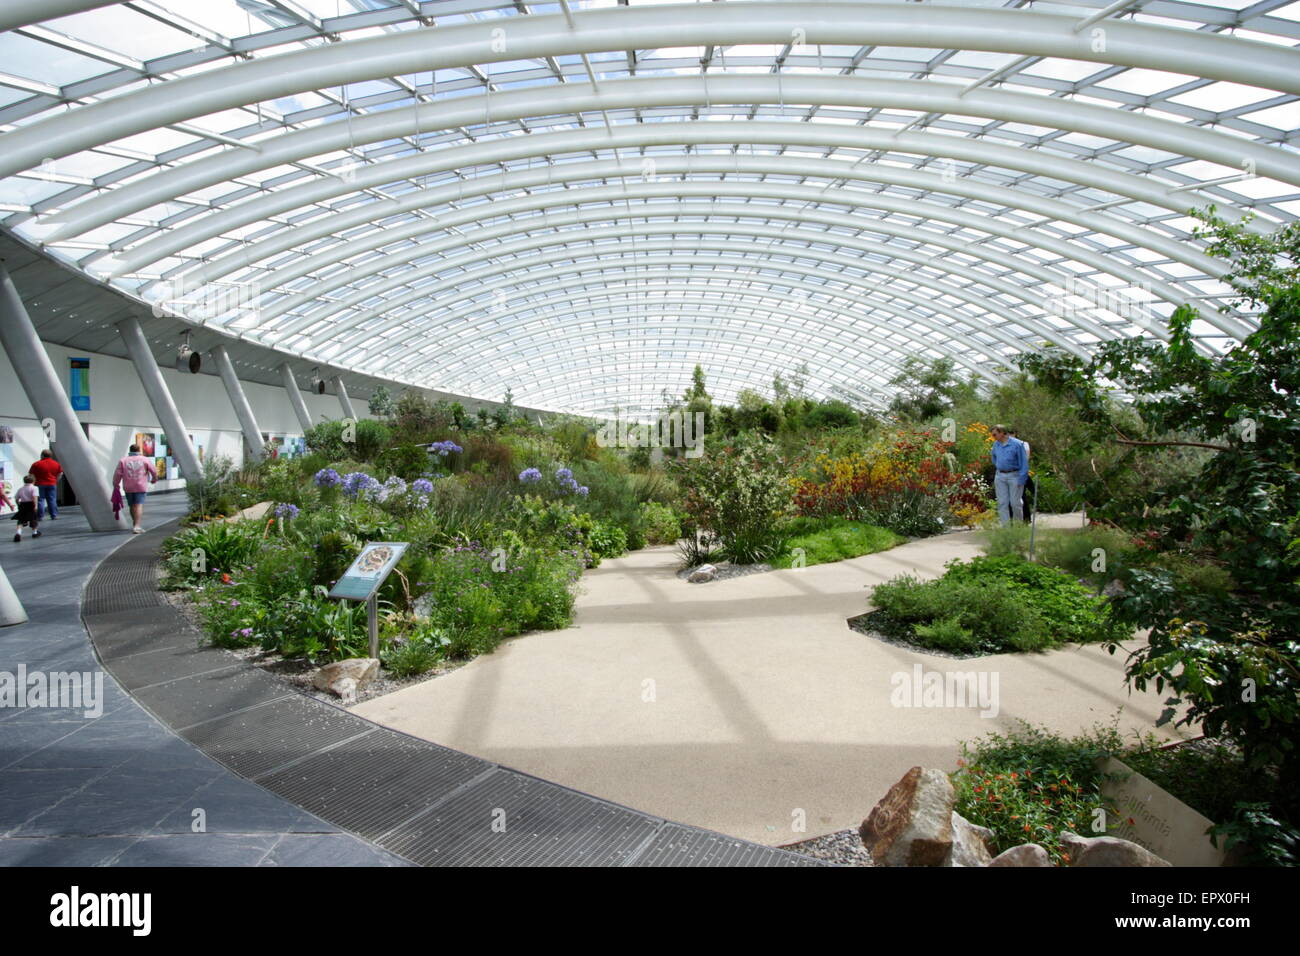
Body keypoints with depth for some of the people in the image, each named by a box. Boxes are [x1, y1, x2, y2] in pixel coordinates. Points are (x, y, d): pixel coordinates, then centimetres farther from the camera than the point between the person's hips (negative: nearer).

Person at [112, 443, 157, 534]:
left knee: (132, 506, 17)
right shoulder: (145, 460, 2)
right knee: (139, 505, -8)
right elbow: (154, 472, 2)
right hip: (140, 487, -2)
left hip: (128, 488, 2)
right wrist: (154, 479, 22)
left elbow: (117, 474, -3)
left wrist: (115, 485, 8)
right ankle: (136, 526, -22)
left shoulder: (123, 461, 5)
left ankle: (135, 524, 30)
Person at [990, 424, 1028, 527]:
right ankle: (1005, 526, 6)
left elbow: (1024, 463, -9)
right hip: (1000, 476, 5)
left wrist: (1021, 480, -13)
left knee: (1015, 503, -1)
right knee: (1002, 503, 2)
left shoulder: (1017, 444, -9)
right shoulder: (996, 445, 9)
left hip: (1014, 476, -5)